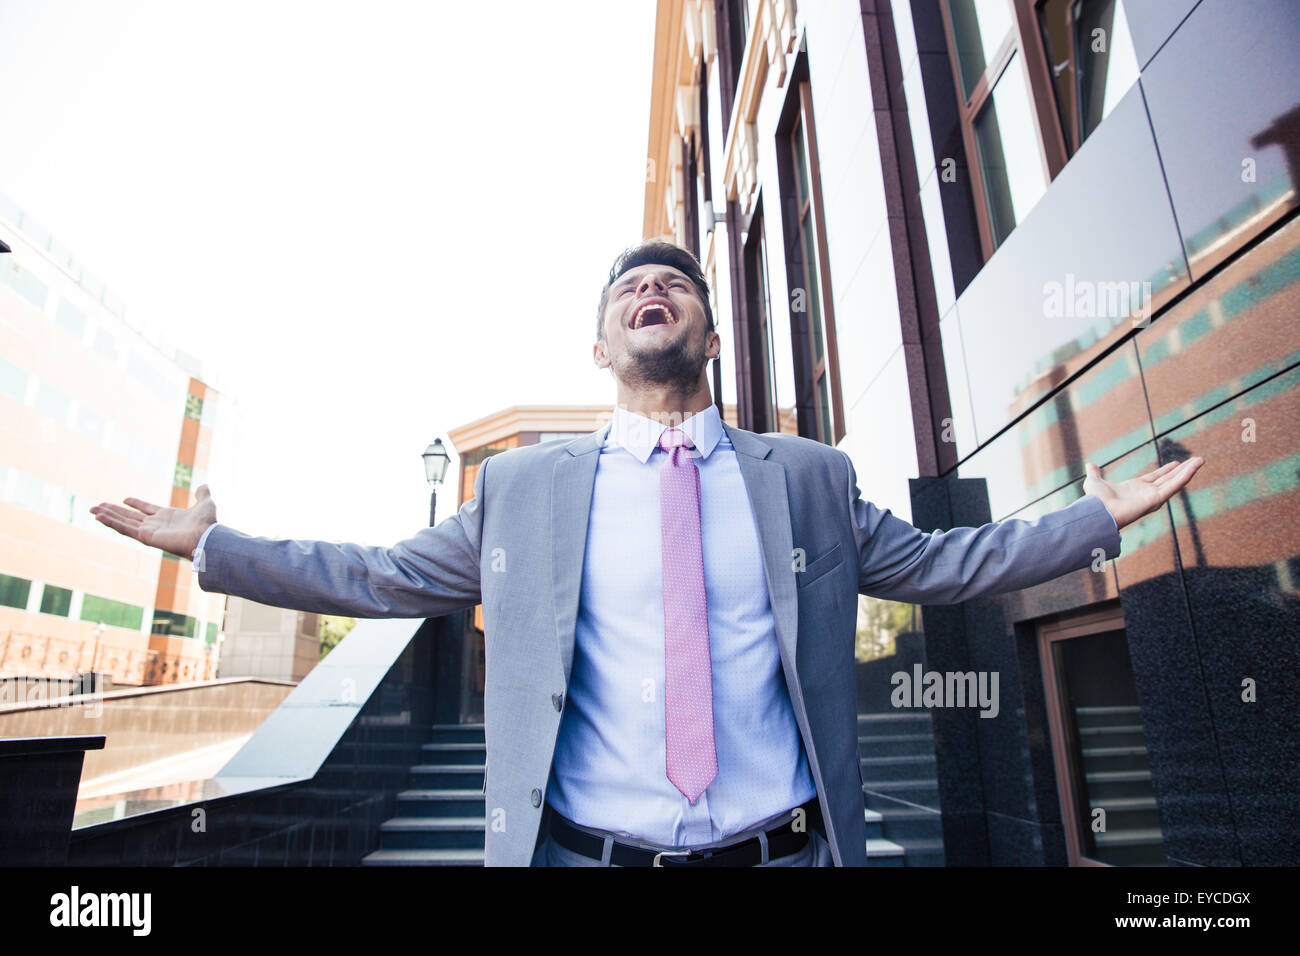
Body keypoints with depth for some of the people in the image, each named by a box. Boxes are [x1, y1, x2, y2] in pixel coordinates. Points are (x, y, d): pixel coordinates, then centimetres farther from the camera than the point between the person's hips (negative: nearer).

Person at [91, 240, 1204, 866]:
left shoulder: (812, 478, 4)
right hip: (580, 850, 0)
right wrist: (210, 544, 7)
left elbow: (939, 561, 11)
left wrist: (1102, 517, 11)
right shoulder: (522, 485, 2)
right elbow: (385, 577, 7)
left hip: (782, 852, 1)